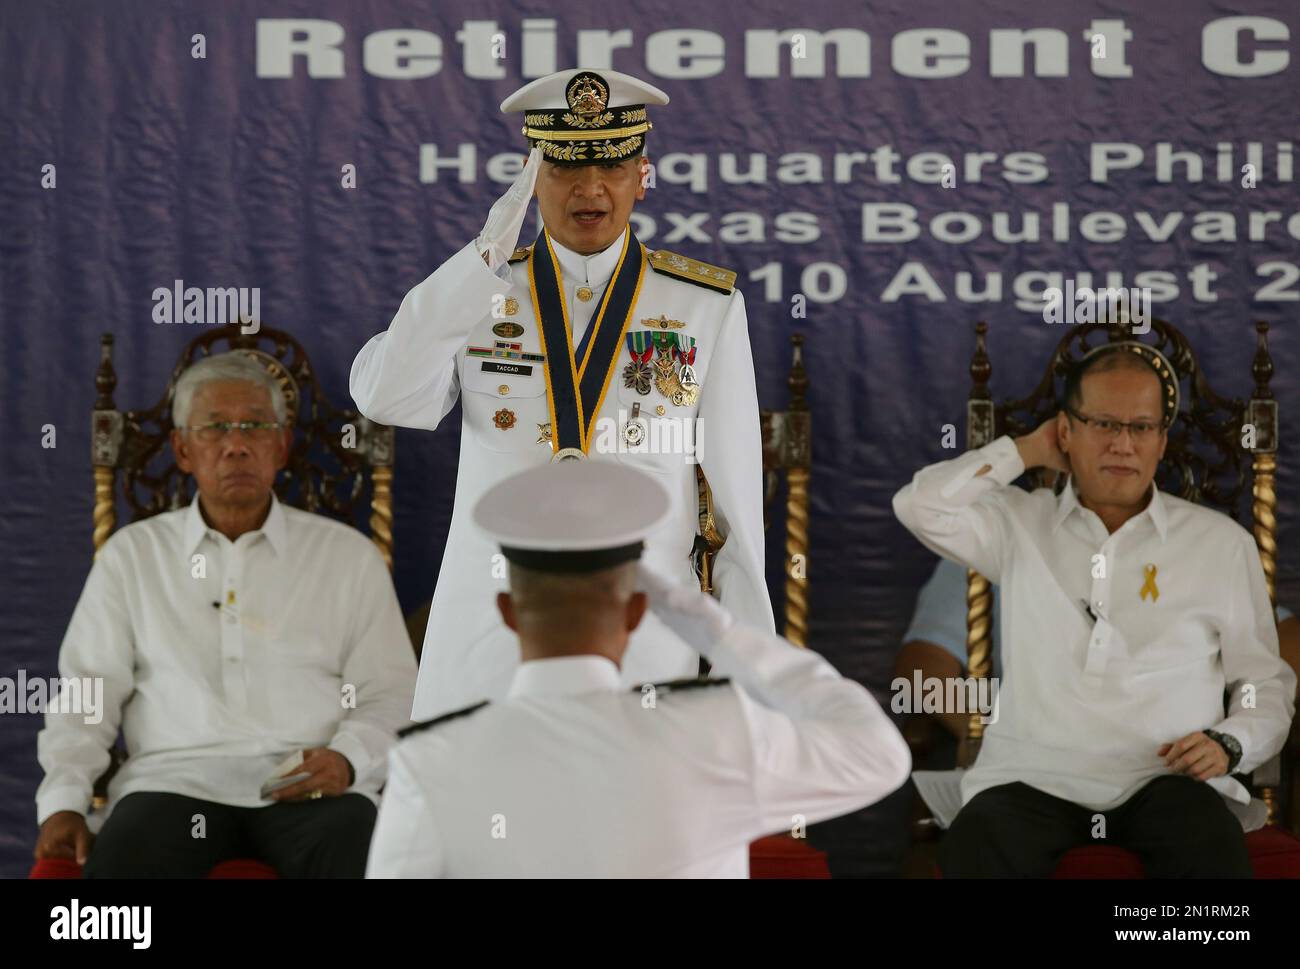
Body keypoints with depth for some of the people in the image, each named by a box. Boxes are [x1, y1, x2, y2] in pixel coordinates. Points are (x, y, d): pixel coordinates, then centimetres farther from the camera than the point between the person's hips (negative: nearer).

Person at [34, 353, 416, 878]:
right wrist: (63, 803, -3)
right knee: (118, 862, -34)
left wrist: (348, 758, -8)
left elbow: (390, 694, 13)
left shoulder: (348, 554, 16)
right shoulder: (131, 554, 17)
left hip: (309, 785, 0)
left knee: (361, 850, -35)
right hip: (175, 778, 0)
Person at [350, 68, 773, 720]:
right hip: (485, 649, 1)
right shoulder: (474, 294, 6)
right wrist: (487, 254, -18)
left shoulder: (707, 308, 4)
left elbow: (737, 494, 4)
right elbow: (383, 398, -12)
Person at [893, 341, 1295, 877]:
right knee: (969, 854, -33)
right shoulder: (1019, 524, 14)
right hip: (1034, 778, 0)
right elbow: (920, 505, -2)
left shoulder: (1222, 542, 13)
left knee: (1216, 854, -35)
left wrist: (1228, 744, -6)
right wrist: (1029, 451, 9)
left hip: (1164, 779, 0)